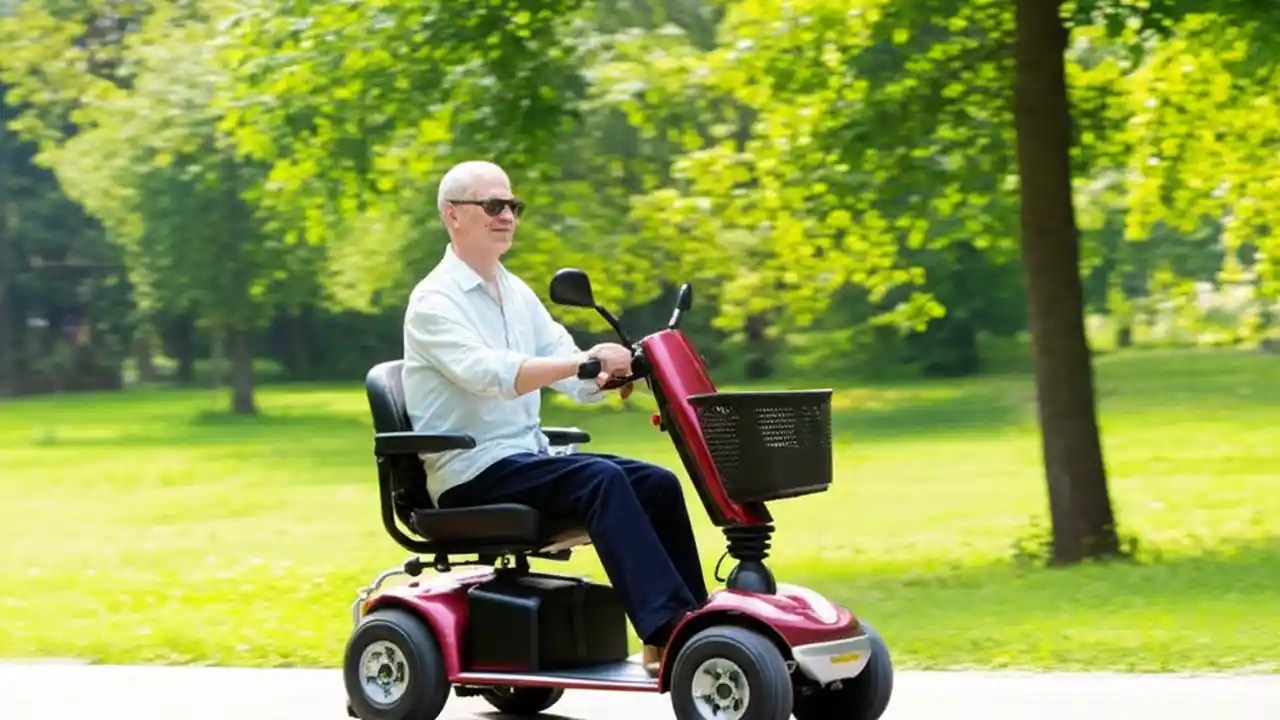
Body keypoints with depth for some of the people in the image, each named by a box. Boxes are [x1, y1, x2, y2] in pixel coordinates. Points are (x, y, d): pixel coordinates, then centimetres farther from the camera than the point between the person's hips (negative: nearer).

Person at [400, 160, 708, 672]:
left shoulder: (517, 294, 16)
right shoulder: (434, 301, -8)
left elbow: (579, 383, 10)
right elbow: (488, 373, -27)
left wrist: (616, 371, -14)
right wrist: (583, 359, -38)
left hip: (531, 458, 8)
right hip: (472, 474, -8)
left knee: (658, 483, -13)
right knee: (601, 479, -30)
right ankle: (666, 628, -36)